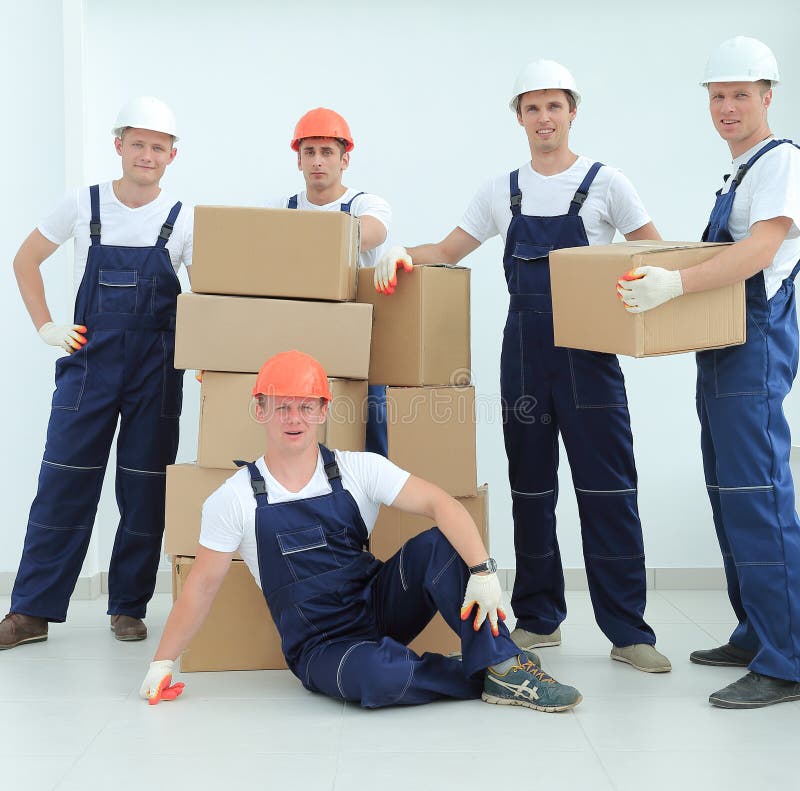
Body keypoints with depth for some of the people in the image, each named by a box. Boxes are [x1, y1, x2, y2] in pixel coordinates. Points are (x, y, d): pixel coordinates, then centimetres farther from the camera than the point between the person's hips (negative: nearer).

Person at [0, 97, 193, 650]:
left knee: (146, 492, 3)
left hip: (157, 369, 0)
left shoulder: (183, 220, 3)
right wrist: (46, 327, 6)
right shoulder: (84, 205, 4)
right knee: (64, 485, -1)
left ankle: (129, 608, 16)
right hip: (89, 360, 0)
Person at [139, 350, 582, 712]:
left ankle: (504, 669, -16)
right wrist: (163, 662, -2)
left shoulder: (358, 470, -6)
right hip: (320, 646, -2)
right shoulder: (234, 500, -8)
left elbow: (441, 505, -17)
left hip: (381, 606, 2)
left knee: (438, 544, -25)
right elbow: (202, 584, 0)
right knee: (375, 675, -37)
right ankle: (480, 679, -10)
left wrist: (483, 570, -32)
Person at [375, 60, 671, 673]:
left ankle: (628, 630, 3)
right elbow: (450, 250, 11)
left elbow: (656, 252, 5)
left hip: (588, 352, -3)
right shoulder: (503, 191, 11)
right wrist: (404, 255, -8)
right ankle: (539, 618, 20)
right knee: (530, 487, 8)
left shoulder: (604, 182, 2)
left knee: (607, 488, -5)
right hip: (524, 351, 3)